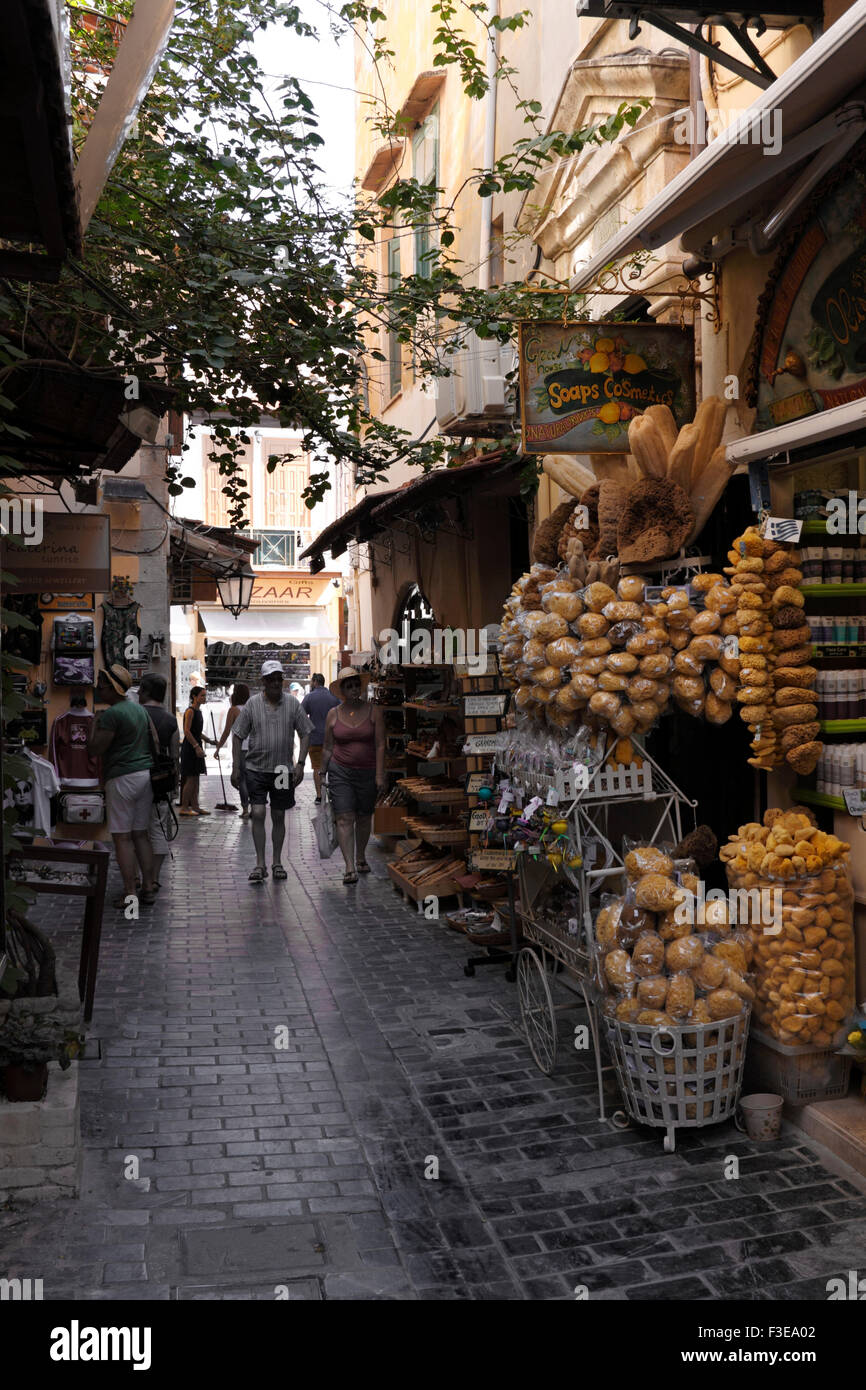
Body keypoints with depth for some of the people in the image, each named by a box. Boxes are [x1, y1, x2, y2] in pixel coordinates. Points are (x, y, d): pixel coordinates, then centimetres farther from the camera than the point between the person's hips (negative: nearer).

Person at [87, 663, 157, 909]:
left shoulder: (112, 714, -13)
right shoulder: (139, 709, 15)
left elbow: (95, 749, -14)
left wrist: (94, 723, -1)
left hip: (123, 778, -8)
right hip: (146, 773, 9)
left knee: (122, 837, -4)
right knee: (141, 834, 12)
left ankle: (130, 893, -5)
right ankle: (149, 887, 13)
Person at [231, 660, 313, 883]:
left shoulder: (292, 704, 2)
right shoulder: (252, 704, -1)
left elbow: (305, 734, 6)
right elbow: (238, 736, 3)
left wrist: (300, 763, -4)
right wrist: (235, 767, -2)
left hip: (283, 770, 1)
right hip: (256, 768, -1)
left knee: (278, 817, 9)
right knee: (258, 814, -10)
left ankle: (277, 862, 20)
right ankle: (260, 863, -4)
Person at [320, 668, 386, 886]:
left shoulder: (373, 711, -2)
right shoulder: (333, 715, 2)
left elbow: (380, 745, -4)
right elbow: (327, 747, 9)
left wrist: (380, 775, -10)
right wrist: (322, 773, 10)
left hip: (368, 772, 0)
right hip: (340, 772, 0)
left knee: (364, 818, 12)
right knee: (344, 819, -10)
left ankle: (360, 858, 33)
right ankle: (350, 868, -12)